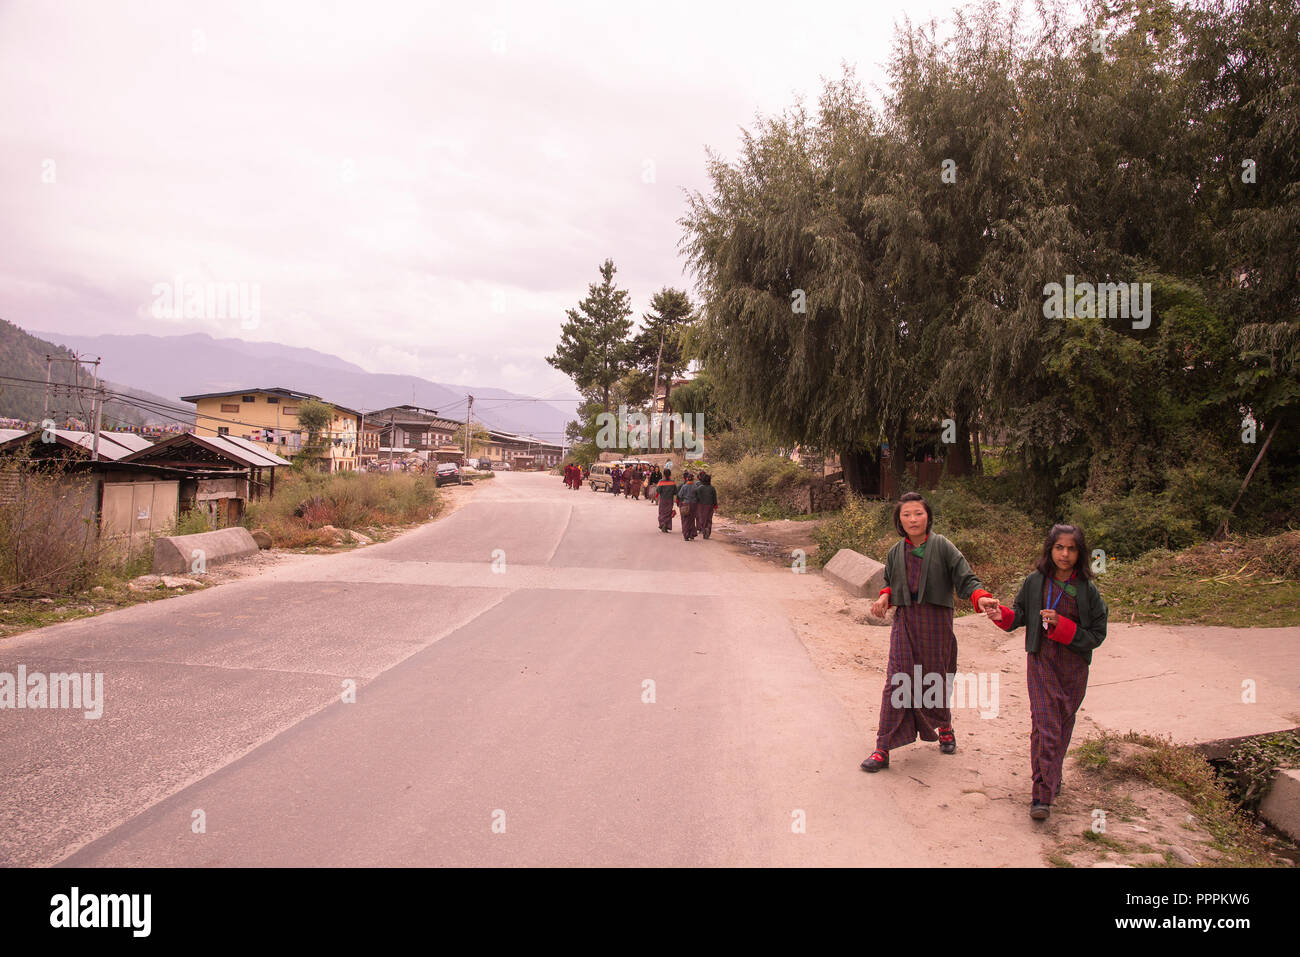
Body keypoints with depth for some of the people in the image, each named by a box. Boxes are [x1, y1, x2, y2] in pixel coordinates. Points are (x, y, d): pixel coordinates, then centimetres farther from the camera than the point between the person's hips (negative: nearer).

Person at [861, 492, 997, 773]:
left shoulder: (942, 546, -4)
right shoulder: (896, 552, 7)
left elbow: (965, 579, -8)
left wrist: (980, 598, -28)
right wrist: (884, 597, -3)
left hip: (936, 621, -2)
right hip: (905, 621, 2)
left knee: (935, 680, 9)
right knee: (897, 681, -5)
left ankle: (944, 727, 42)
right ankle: (883, 750, -3)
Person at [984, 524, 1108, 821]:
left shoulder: (1087, 591, -6)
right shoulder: (1035, 582, -3)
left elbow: (1097, 635, -7)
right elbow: (1020, 616, 9)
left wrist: (1061, 625, -19)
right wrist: (1003, 616, -13)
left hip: (1074, 667, 1)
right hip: (1042, 663, -1)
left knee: (1063, 725, 14)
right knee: (1045, 727, -7)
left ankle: (1052, 776, 37)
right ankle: (1042, 795, -3)